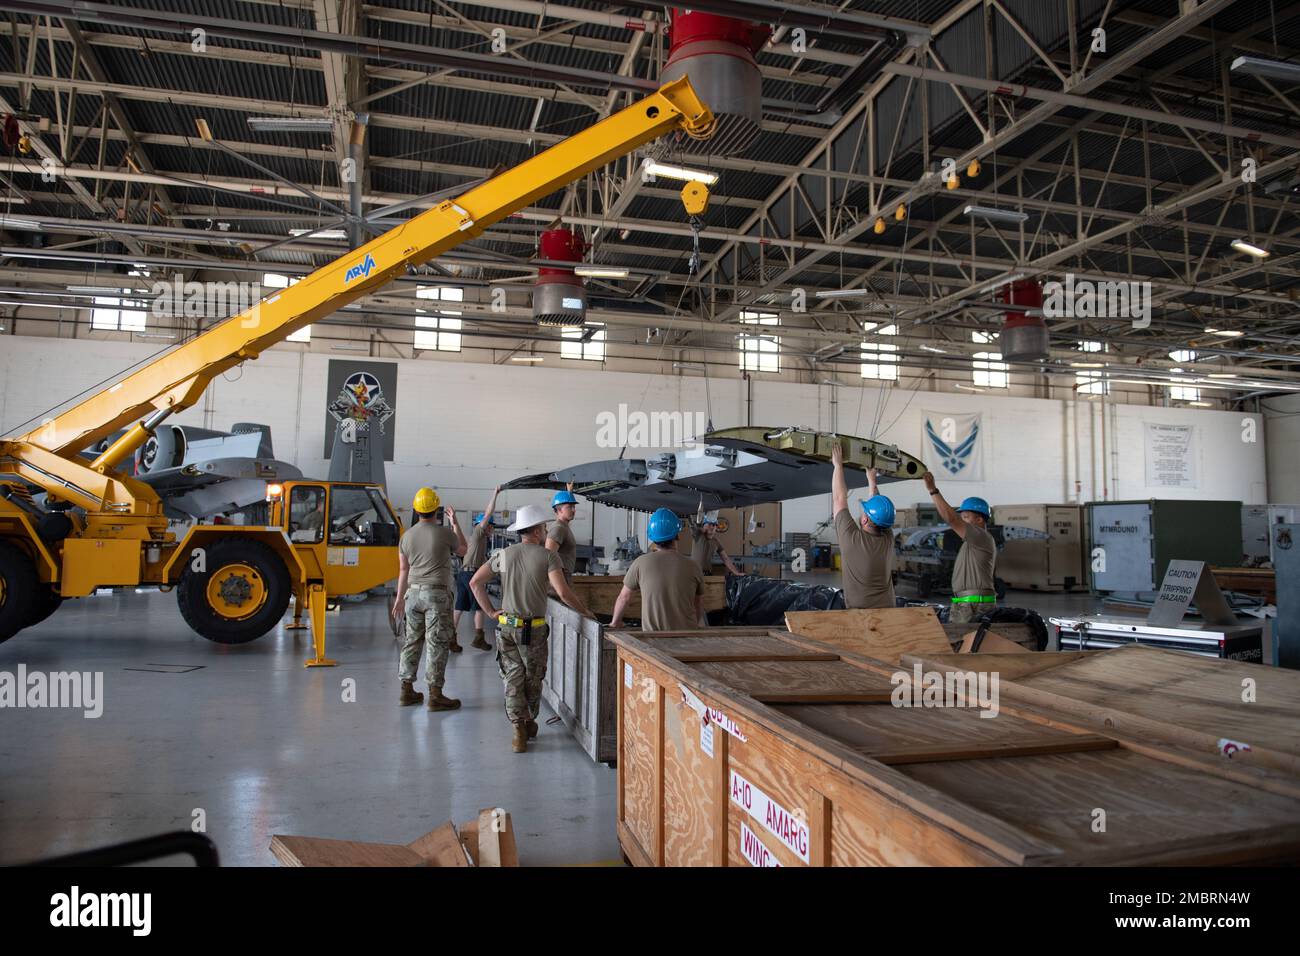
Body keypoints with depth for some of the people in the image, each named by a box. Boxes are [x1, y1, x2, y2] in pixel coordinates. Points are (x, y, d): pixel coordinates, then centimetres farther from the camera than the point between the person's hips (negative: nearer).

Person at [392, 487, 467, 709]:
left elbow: (403, 570, 11)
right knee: (437, 643, -2)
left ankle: (407, 690, 19)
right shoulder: (444, 533, -8)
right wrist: (455, 522, 20)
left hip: (413, 593, 5)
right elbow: (462, 549, 12)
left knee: (412, 641, 14)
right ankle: (435, 695, -1)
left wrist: (400, 598, 19)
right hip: (437, 593, -5)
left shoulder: (406, 536, 7)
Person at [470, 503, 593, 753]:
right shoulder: (548, 557, -11)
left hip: (506, 626, 3)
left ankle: (519, 728, 0)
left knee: (512, 678, 9)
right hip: (534, 629, -3)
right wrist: (586, 612, -8)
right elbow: (563, 593, -21)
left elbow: (475, 582, 2)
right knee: (533, 679, 16)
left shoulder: (504, 555, 2)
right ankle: (529, 722, 32)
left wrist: (490, 612, 6)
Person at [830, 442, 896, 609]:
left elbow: (839, 500, -5)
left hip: (858, 611, -5)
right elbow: (878, 509, 14)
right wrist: (871, 480, 27)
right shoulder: (888, 540, -5)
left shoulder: (851, 538, -17)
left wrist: (838, 464, 5)